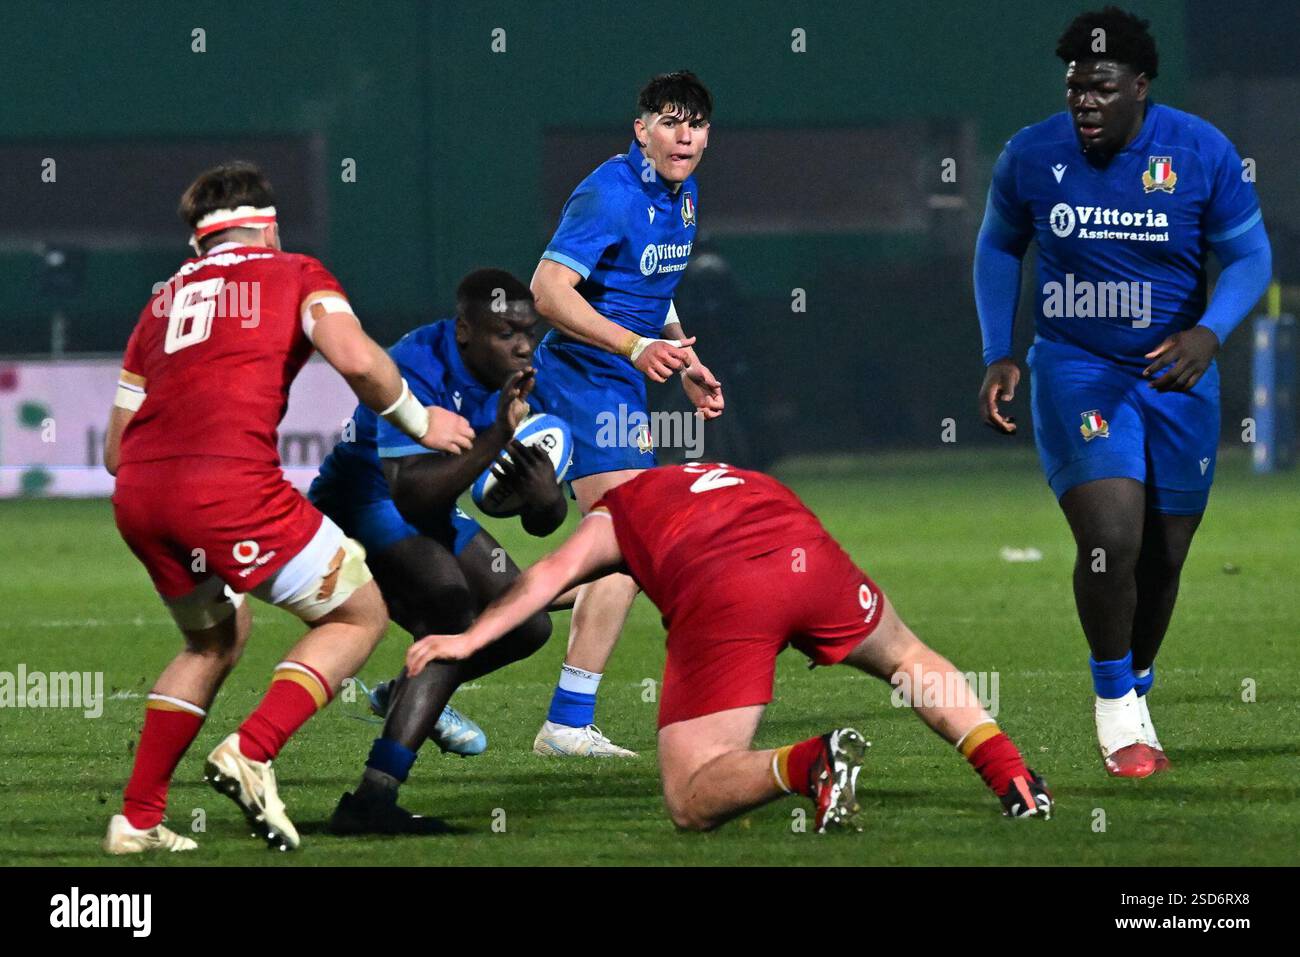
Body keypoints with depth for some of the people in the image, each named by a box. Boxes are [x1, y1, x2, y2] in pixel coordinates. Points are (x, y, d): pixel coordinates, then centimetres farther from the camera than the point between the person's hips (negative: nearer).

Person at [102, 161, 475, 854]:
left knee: (216, 637, 29)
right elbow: (354, 358, -5)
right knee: (359, 615, 11)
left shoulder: (164, 298, 28)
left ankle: (137, 819, 21)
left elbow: (115, 448, 26)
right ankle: (251, 752, -9)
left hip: (137, 497, 6)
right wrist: (421, 423, 10)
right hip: (229, 483, -6)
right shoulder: (293, 273, 15)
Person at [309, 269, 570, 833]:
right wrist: (496, 438, -48)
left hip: (430, 514, 9)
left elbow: (543, 523, -2)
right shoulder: (416, 373, -30)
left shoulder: (520, 378, -5)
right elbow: (411, 495, -43)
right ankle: (369, 801, -39)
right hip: (360, 501, -9)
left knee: (527, 626, 10)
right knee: (455, 613, -31)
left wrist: (544, 499, -26)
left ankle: (407, 697, 37)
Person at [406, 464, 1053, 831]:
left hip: (719, 597, -4)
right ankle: (1011, 777, 15)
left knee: (692, 804, 2)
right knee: (905, 658, 34)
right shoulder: (743, 482, 42)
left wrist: (471, 638, 7)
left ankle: (811, 765, -26)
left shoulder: (611, 516, 26)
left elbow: (557, 570, 12)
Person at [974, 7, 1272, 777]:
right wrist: (999, 356, 1)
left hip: (1175, 375, 2)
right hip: (1076, 369, -2)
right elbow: (999, 249, 9)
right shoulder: (1032, 157, -8)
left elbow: (1251, 256, -5)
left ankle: (1139, 698, 33)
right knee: (1111, 538, -20)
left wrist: (1210, 333, -24)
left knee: (1163, 557, 9)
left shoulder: (1203, 155, -11)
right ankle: (1115, 710, -2)